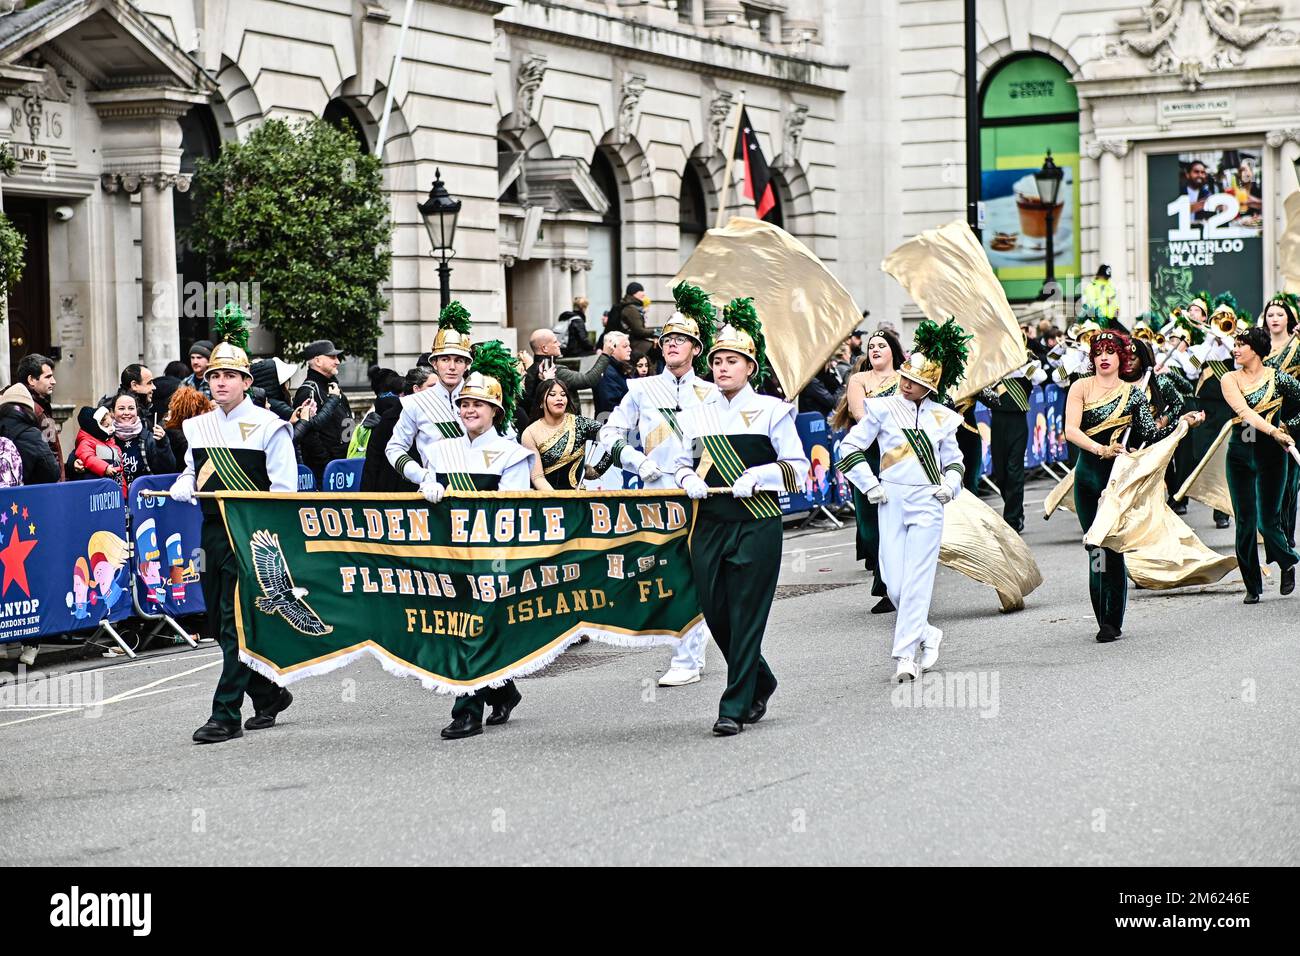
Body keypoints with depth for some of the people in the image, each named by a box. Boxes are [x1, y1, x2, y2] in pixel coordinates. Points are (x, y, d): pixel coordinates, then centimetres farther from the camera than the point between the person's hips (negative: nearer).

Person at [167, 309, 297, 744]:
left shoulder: (268, 427, -6)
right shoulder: (198, 427, 11)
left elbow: (284, 490, -6)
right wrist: (180, 490, 1)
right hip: (213, 533, 7)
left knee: (236, 625, -9)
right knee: (221, 625, 11)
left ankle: (226, 716, -8)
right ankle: (269, 695, 28)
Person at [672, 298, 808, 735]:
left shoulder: (772, 411, -1)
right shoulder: (697, 416, 11)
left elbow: (798, 468, -2)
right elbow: (682, 463, 21)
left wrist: (757, 477, -16)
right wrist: (689, 481, -1)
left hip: (756, 529, -5)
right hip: (709, 527, 5)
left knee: (746, 616, -5)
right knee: (716, 616, 6)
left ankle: (734, 707, 0)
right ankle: (760, 683, 29)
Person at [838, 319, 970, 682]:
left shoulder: (942, 417, 8)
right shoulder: (883, 409, 2)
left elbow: (953, 459, 22)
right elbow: (851, 447, 5)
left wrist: (950, 484, 2)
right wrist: (869, 485, -2)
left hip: (928, 502, 0)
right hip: (891, 501, 0)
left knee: (916, 580, -9)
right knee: (894, 584, -4)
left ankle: (905, 655, -8)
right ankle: (927, 634, 20)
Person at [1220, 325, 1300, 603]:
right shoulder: (1230, 380, -1)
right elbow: (1244, 412, -17)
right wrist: (1273, 431, -27)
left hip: (1271, 455, -2)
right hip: (1240, 453, 2)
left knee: (1268, 521, -7)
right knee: (1245, 523, 2)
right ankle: (1252, 587, 11)